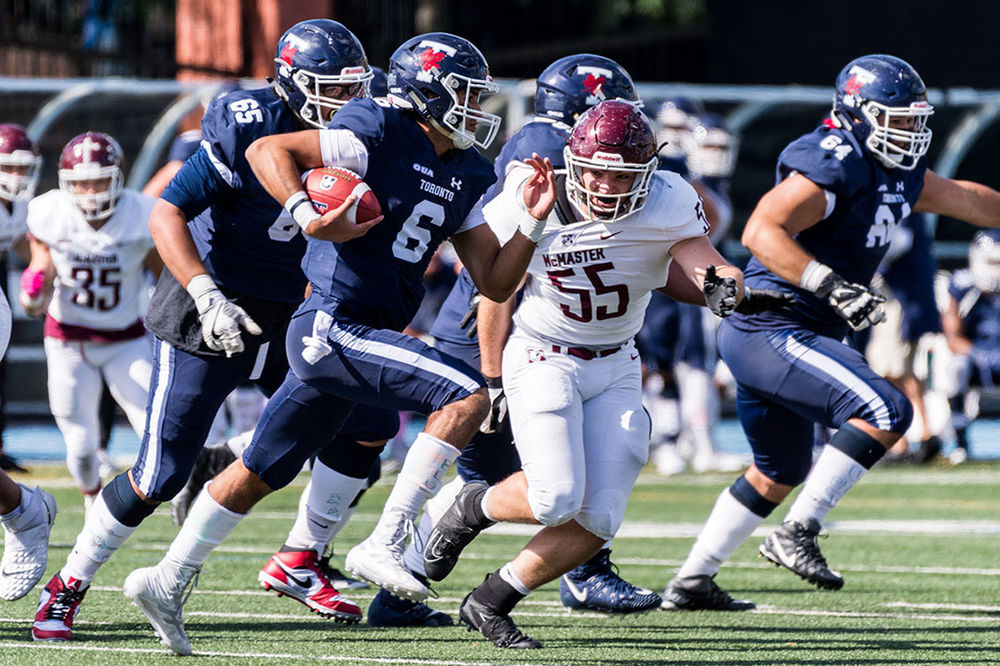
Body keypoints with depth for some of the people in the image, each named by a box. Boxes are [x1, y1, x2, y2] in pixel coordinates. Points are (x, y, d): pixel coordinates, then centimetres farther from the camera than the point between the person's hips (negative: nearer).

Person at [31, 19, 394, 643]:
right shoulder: (246, 129, -21)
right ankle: (68, 586, 14)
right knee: (159, 477, -5)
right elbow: (166, 215, -22)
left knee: (369, 421, -6)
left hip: (285, 319, 7)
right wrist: (208, 297, -31)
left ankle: (299, 562, 7)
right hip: (204, 323, -7)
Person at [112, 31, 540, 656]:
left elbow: (494, 281, 13)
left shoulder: (464, 178, 14)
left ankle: (168, 581, 27)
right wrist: (308, 215, -27)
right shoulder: (381, 135, -11)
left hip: (347, 340, 9)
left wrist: (529, 220, -1)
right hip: (333, 326, -9)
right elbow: (267, 150, -14)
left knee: (260, 472, 17)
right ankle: (386, 544, -19)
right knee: (465, 395, -20)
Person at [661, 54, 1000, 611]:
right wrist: (833, 287, -35)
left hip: (772, 336, 11)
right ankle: (798, 534, -17)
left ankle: (693, 581, 32)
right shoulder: (833, 166, -18)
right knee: (886, 411, -21)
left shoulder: (897, 175, 12)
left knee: (779, 473, 23)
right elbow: (761, 231, -28)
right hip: (771, 330, -11)